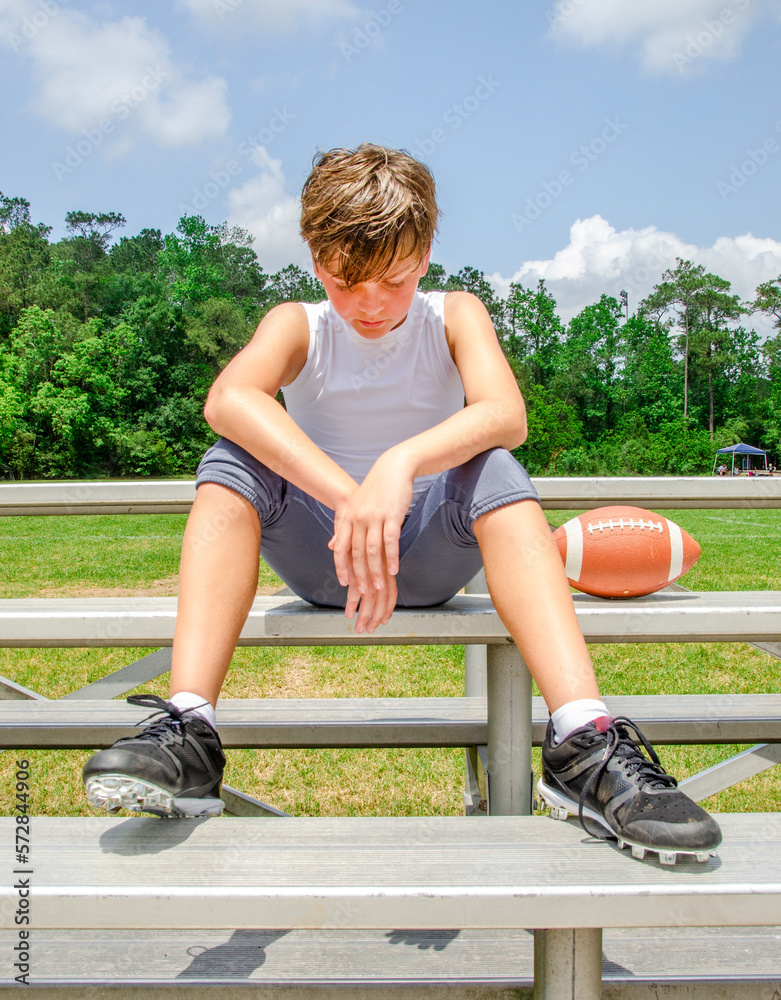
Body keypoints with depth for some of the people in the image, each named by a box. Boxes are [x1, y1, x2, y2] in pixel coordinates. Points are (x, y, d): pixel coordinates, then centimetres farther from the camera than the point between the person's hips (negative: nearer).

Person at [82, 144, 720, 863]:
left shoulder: (453, 316, -1)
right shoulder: (297, 325, -1)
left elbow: (505, 414, -24)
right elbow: (228, 400, -27)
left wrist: (400, 462, -44)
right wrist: (348, 497, -41)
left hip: (427, 556, 0)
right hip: (319, 558, 1)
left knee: (494, 471, -29)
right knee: (231, 463, -23)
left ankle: (585, 744, -41)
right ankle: (187, 735, -35)